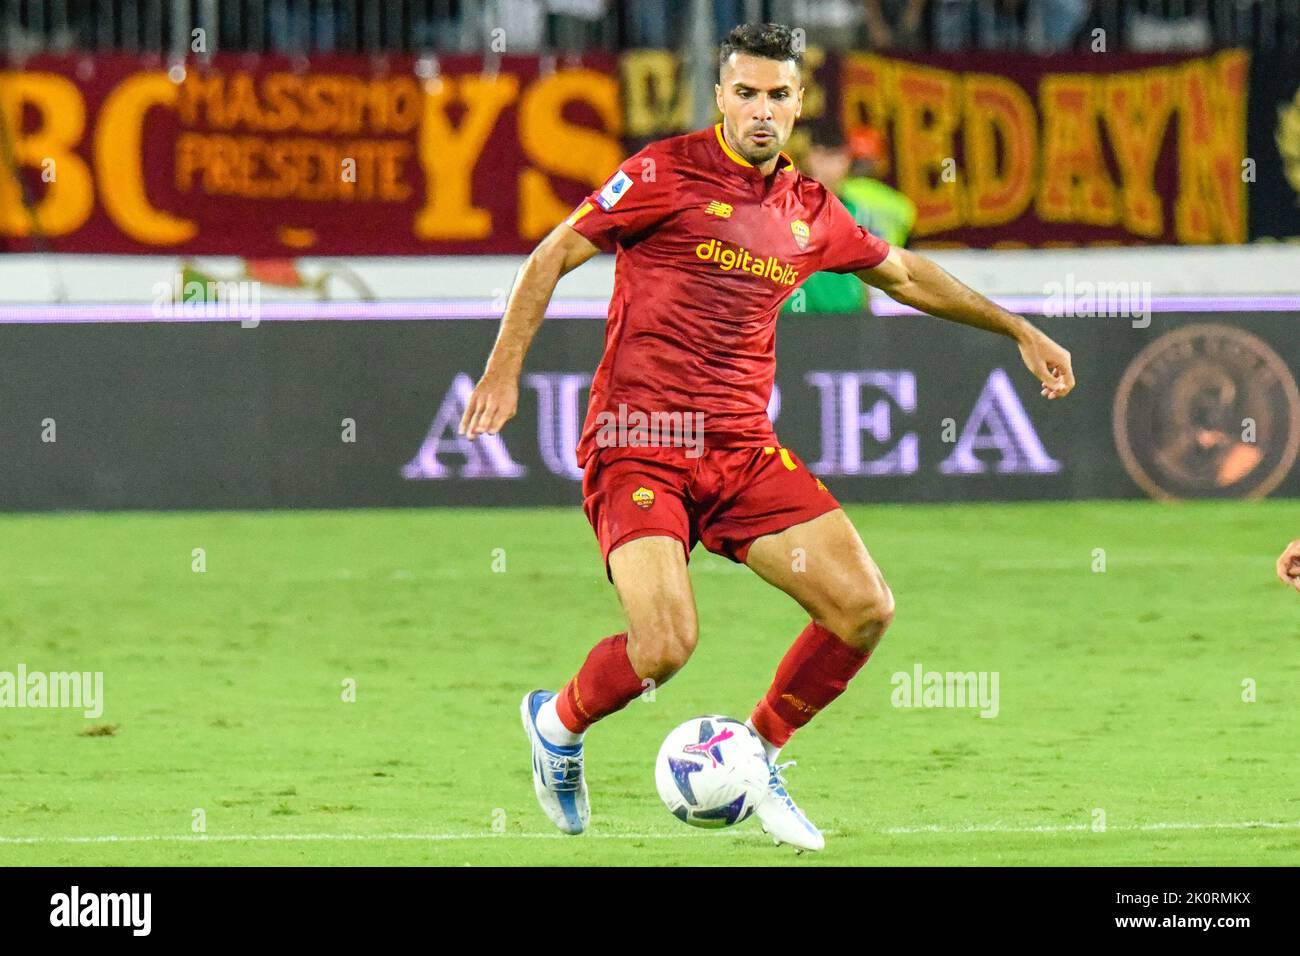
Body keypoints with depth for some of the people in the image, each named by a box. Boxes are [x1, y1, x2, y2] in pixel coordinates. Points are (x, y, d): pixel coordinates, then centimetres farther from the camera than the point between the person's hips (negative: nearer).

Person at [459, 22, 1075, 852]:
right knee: (666, 644, -22)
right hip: (638, 443, -6)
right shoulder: (670, 173, -5)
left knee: (866, 609, -6)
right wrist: (504, 371, -8)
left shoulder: (811, 212, 11)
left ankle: (759, 756, 16)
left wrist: (1018, 330, 32)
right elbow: (552, 258, 0)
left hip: (742, 449, 6)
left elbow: (905, 274, 29)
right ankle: (557, 724, 12)